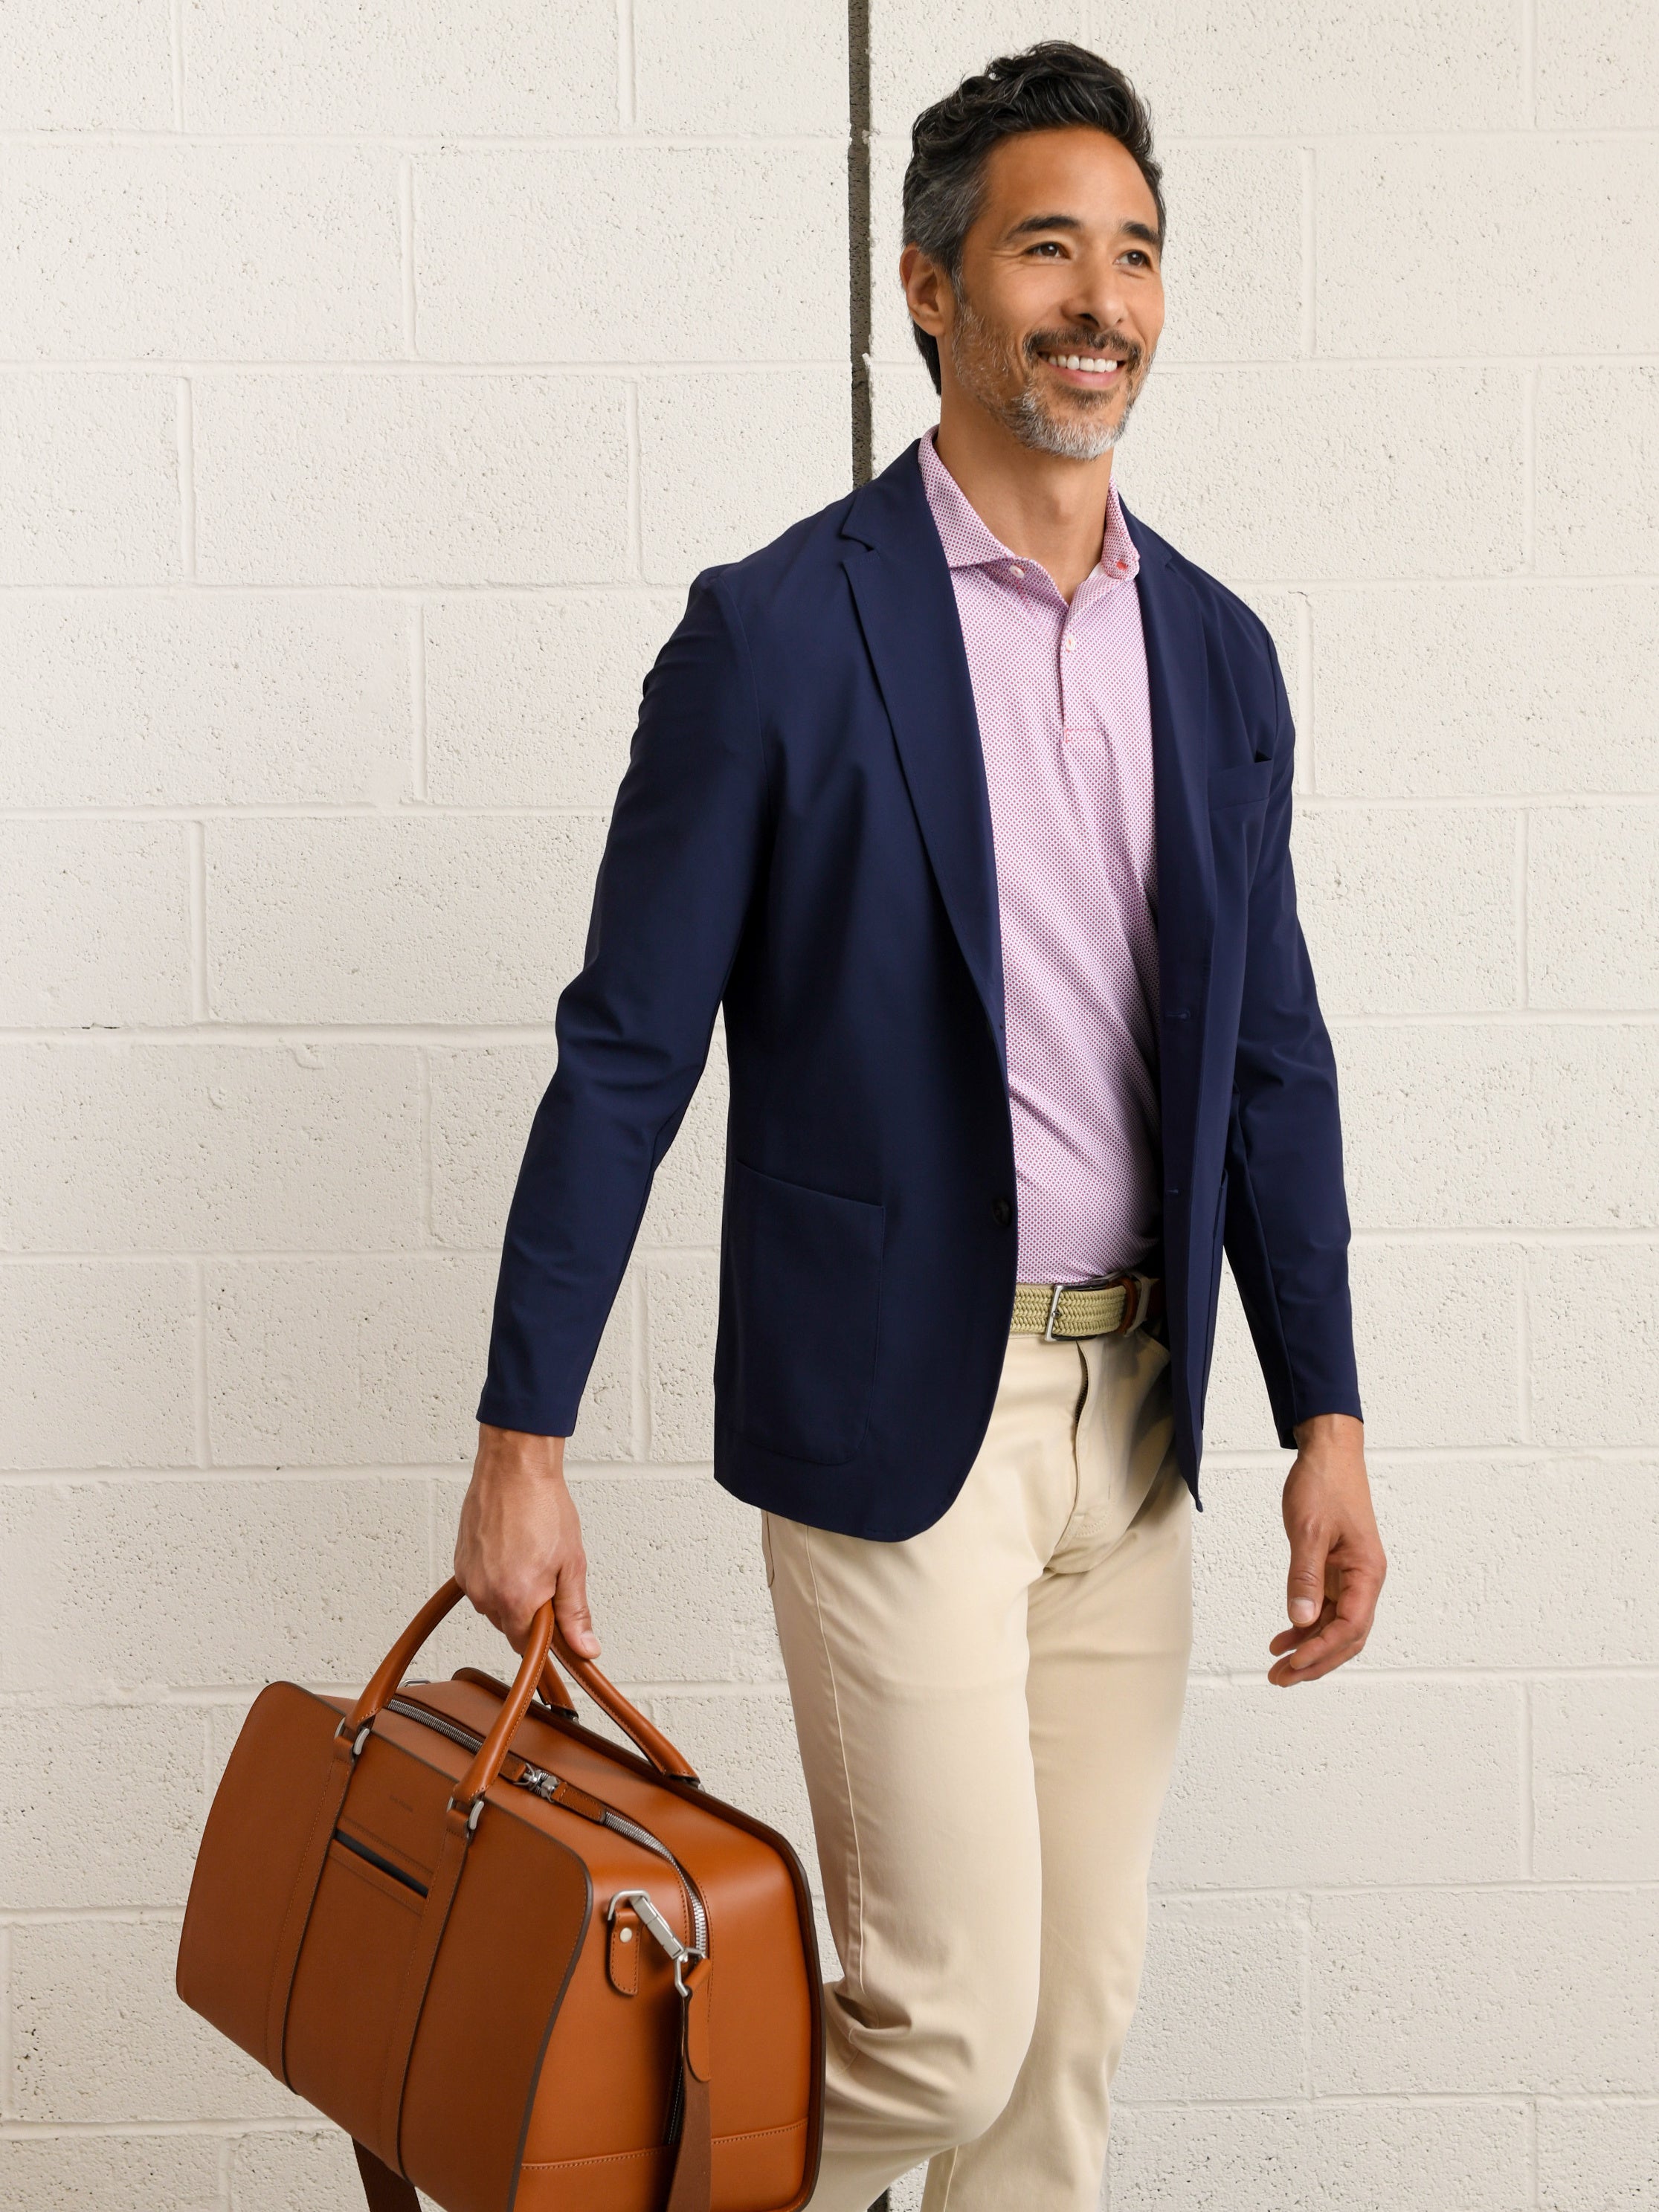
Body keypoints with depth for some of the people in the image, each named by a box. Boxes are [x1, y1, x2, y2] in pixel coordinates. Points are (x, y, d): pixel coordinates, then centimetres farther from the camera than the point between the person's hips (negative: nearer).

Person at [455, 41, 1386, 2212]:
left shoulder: (1217, 651, 8)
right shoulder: (779, 632, -9)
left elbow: (1271, 1051, 12)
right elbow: (626, 1053, -7)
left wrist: (1327, 1420, 6)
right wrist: (522, 1440, -8)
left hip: (1135, 1411, 6)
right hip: (893, 1410, -6)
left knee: (1079, 2016, 11)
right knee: (947, 2016, -7)